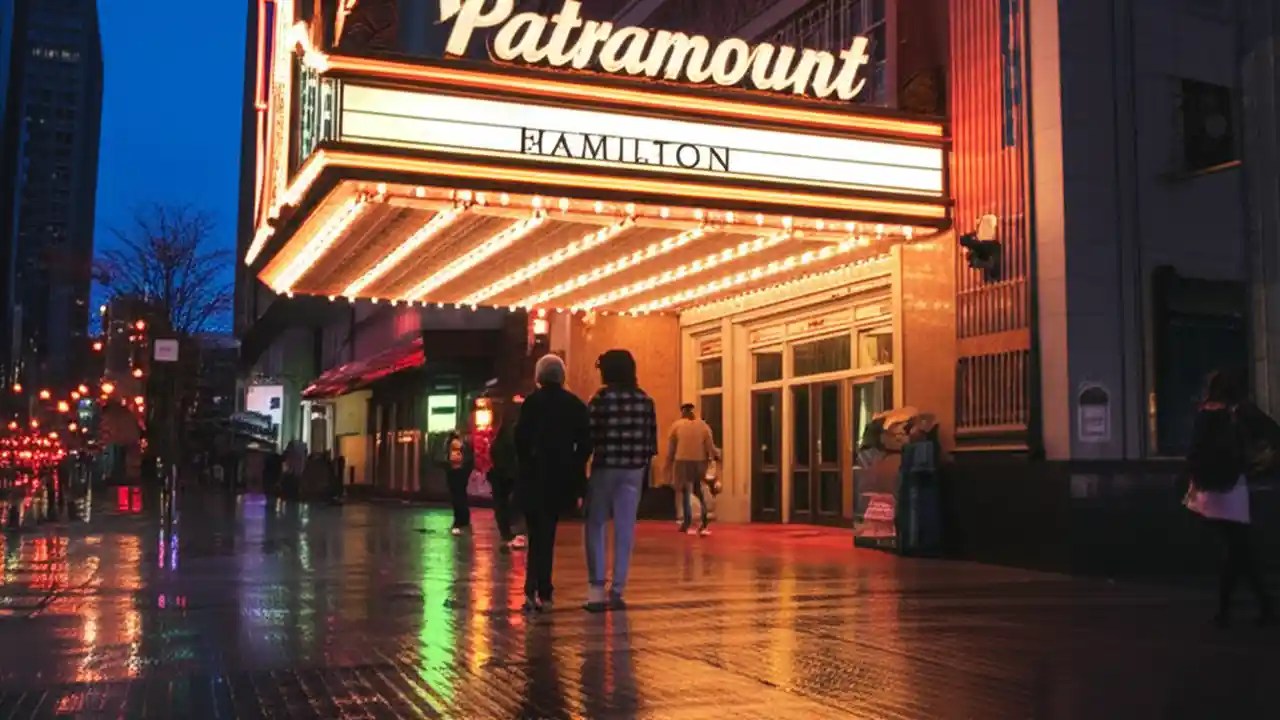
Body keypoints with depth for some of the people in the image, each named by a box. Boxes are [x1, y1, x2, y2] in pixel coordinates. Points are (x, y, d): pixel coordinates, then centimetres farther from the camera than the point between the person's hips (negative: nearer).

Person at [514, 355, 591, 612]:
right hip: (562, 477, 3)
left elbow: (521, 437, -11)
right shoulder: (576, 404, 3)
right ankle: (541, 592, 11)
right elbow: (585, 444, 2)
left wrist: (525, 464, 3)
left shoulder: (533, 401, -6)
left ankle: (535, 591, -7)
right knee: (547, 533, 12)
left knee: (537, 533, 4)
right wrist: (575, 471, 9)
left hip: (535, 475, -3)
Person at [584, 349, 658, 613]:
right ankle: (617, 590, 7)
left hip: (605, 467, -3)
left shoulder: (602, 398, -7)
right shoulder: (645, 400, 5)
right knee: (625, 528, 7)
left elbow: (591, 436, -9)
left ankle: (597, 588, 0)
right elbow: (651, 438, 5)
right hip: (634, 470, 3)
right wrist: (646, 467, 12)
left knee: (596, 525, 8)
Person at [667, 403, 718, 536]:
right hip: (699, 462, 2)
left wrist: (669, 463, 12)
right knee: (700, 493, 12)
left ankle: (688, 524, 5)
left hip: (682, 462, -1)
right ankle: (704, 524, 6)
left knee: (686, 493, 5)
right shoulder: (703, 425, 4)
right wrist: (716, 455, 17)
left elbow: (671, 446, 4)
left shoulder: (677, 425, 1)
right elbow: (710, 446, 2)